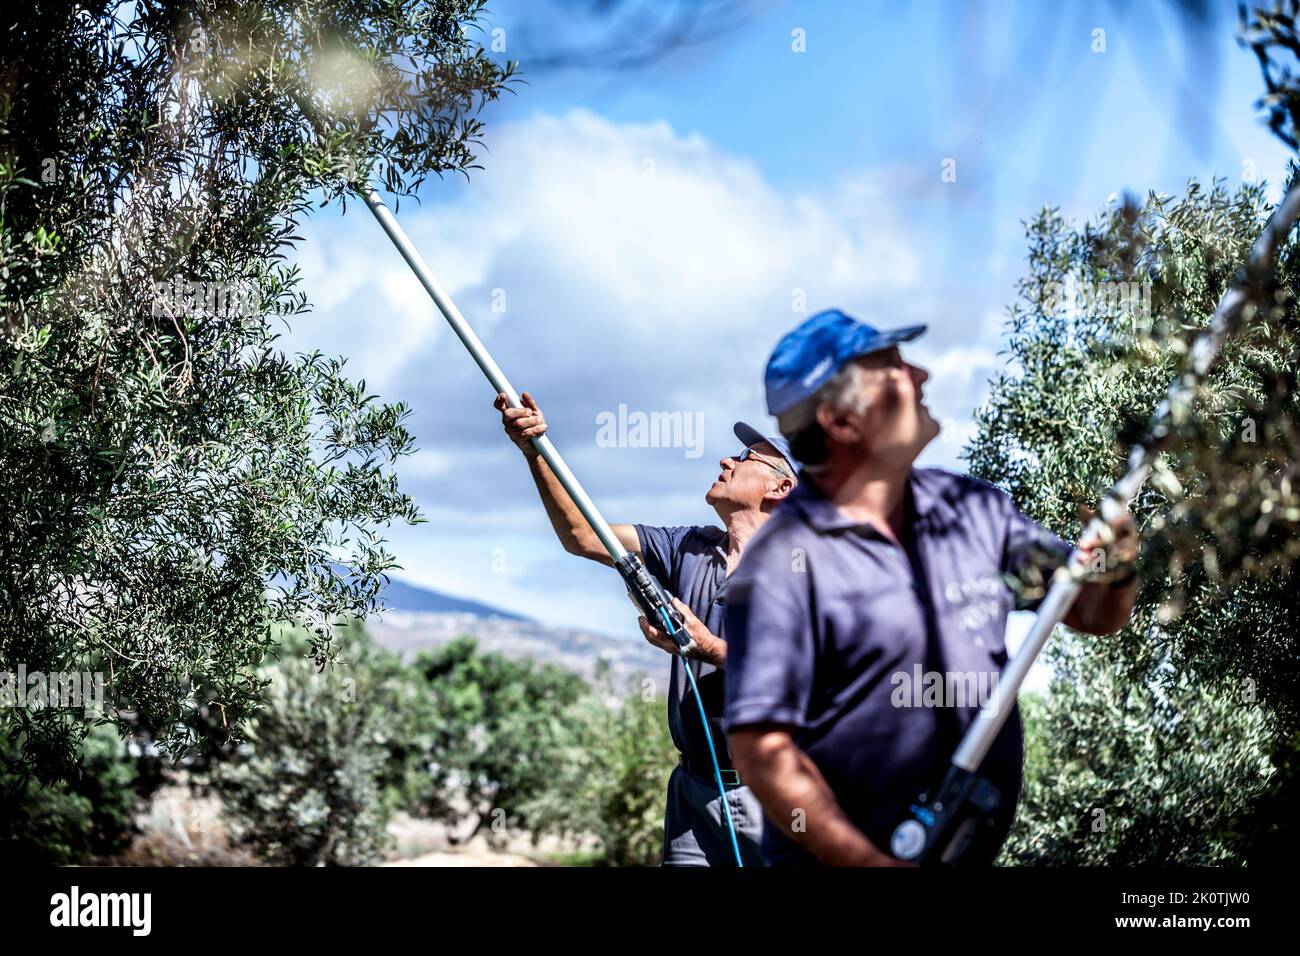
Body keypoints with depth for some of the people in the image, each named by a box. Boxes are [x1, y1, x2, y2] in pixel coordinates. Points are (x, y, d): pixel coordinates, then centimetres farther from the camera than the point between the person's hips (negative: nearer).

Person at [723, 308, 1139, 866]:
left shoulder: (974, 509, 2)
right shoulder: (783, 564, -15)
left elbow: (1094, 615, 9)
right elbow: (762, 752, -19)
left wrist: (1116, 571, -12)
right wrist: (870, 861, -23)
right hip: (837, 861, -6)